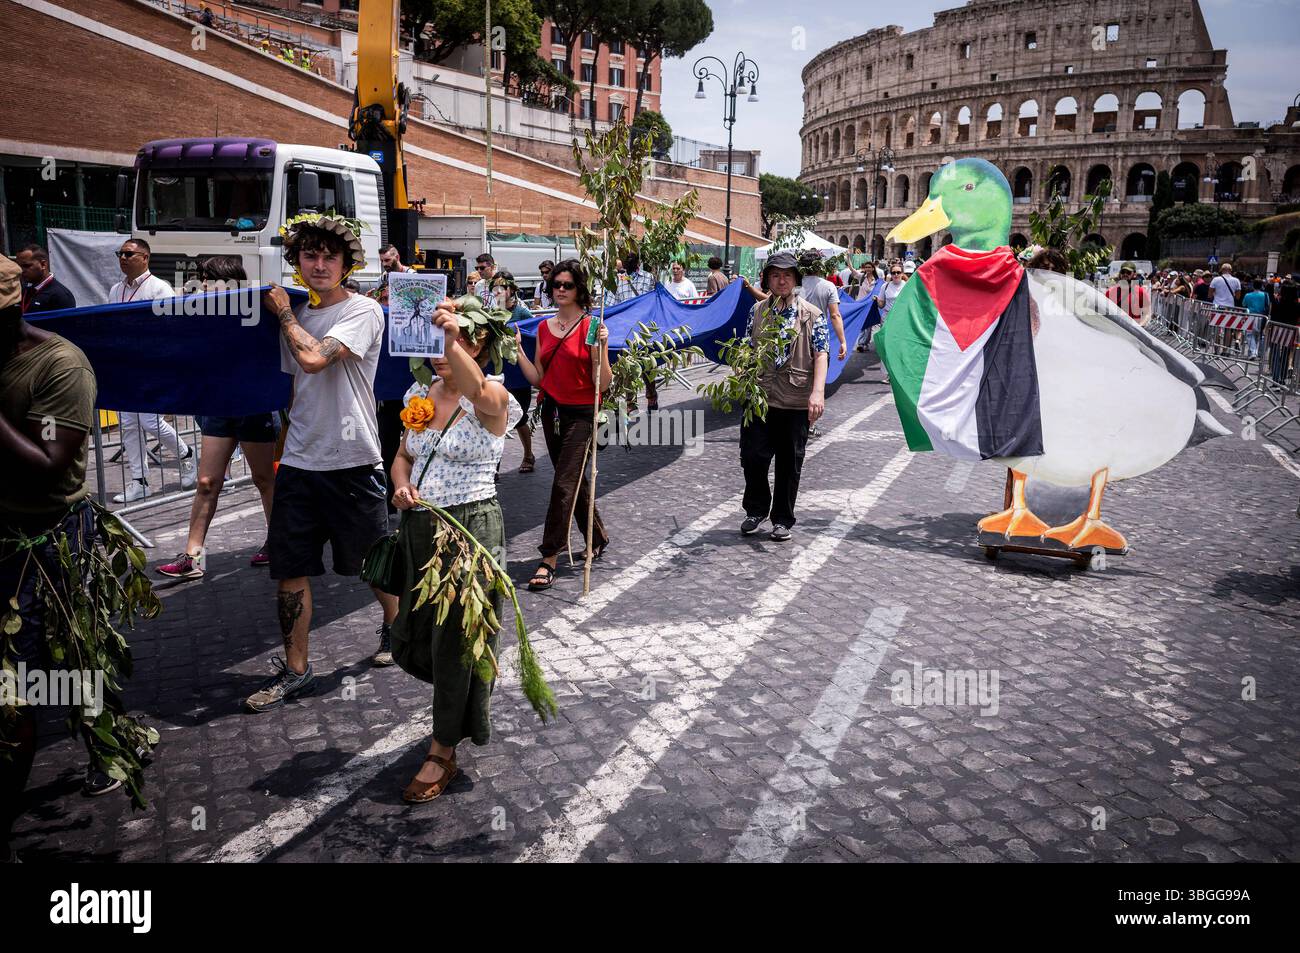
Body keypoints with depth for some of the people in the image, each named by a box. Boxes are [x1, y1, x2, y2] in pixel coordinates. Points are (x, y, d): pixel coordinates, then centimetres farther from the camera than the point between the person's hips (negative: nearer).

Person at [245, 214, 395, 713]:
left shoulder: (363, 311, -9)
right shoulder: (297, 320, 11)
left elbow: (314, 358, -24)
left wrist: (283, 313, -7)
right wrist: (285, 447, 15)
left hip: (351, 464, -5)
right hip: (298, 462, 6)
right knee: (289, 569, 5)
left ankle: (395, 625, 39)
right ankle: (294, 670, 18)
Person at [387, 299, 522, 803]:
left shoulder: (493, 398, -12)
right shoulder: (421, 394, 8)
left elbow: (475, 391, -38)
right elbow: (403, 456, 16)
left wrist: (452, 337, -51)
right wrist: (401, 487, -5)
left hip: (470, 527, -7)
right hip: (418, 527, 7)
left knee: (453, 639, 0)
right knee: (410, 639, 15)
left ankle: (442, 754, 16)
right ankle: (460, 703, 44)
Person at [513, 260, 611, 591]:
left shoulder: (591, 326, -9)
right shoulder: (544, 328, 9)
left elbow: (603, 384, -13)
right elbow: (538, 378, 8)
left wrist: (601, 347, -25)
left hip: (581, 414, -7)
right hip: (552, 412, 7)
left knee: (564, 484, -10)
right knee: (574, 481, 17)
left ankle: (548, 561, -6)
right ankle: (598, 538, 37)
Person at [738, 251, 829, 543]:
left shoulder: (812, 315, 1)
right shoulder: (758, 310, 9)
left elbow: (821, 354, -6)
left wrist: (818, 391, -18)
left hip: (795, 401, -2)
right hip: (759, 396, 2)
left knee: (789, 463, 6)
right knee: (752, 456, 0)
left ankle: (782, 519, 21)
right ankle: (756, 510, 24)